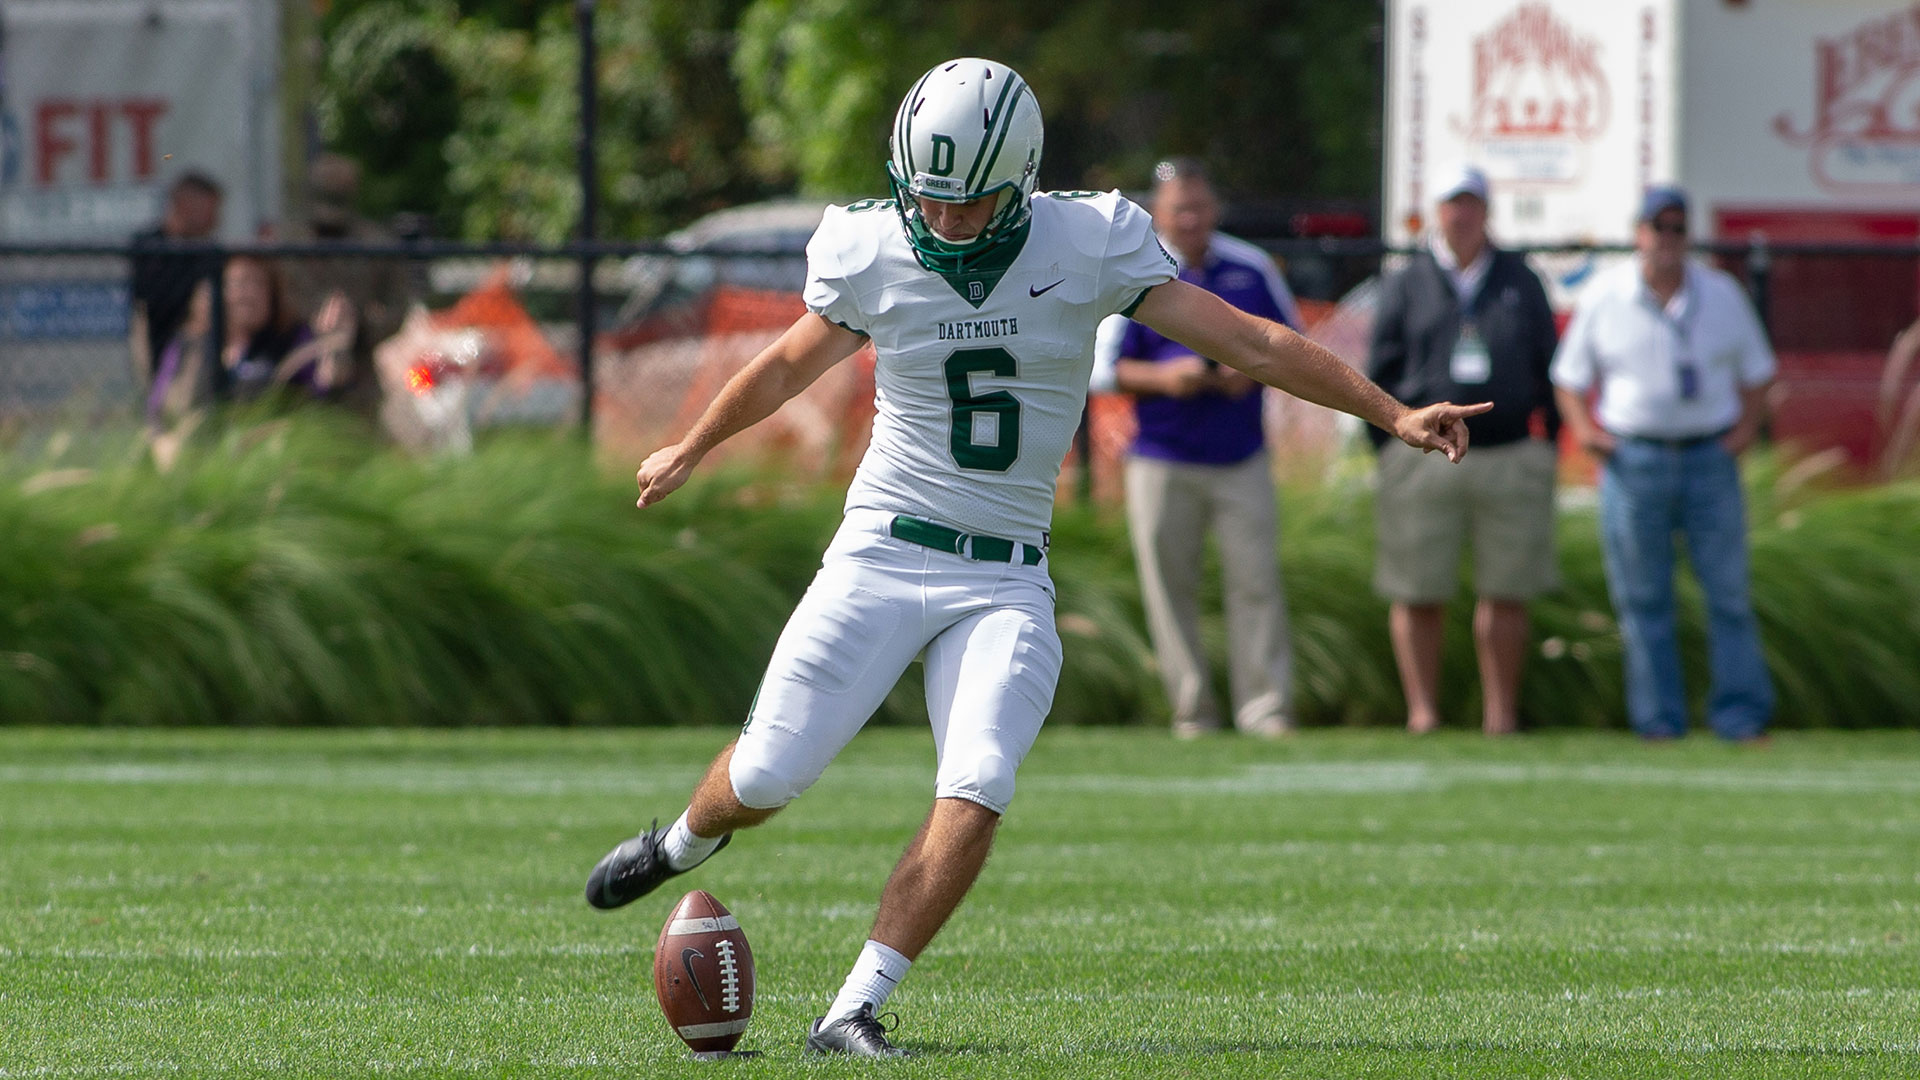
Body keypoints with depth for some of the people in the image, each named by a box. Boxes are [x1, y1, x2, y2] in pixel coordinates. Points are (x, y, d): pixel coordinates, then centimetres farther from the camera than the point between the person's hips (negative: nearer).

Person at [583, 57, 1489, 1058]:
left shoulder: (1088, 244, -8)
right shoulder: (870, 255, -5)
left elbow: (1249, 342, -3)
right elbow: (789, 366, 16)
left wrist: (1392, 414, -4)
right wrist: (690, 449, 32)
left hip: (1005, 581, 0)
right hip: (883, 552, 0)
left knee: (975, 799, -19)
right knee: (768, 775, -3)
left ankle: (852, 1012, -11)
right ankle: (683, 841, 34)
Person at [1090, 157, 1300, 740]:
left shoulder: (1252, 269, 8)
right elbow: (1101, 368, -1)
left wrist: (1254, 370, -7)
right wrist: (1162, 377, -19)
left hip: (1242, 461, 1)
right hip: (1162, 465, -1)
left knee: (1256, 581, -6)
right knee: (1170, 587, -1)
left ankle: (1266, 708, -4)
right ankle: (1192, 710, 6)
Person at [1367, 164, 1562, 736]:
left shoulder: (1521, 282, 14)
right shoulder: (1406, 285, 9)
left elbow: (1549, 367, 15)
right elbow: (1380, 370, 8)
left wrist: (1549, 441, 6)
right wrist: (1392, 448, 0)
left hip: (1510, 457, 1)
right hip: (1425, 451, -1)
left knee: (1506, 592, 1)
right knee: (1418, 593, -2)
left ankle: (1501, 710, 7)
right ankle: (1422, 707, 5)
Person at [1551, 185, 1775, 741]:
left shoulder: (1722, 294, 8)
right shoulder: (1603, 298, 4)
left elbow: (1756, 371, 16)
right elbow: (1570, 375, 10)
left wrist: (1748, 424, -1)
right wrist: (1583, 425, -8)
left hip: (1710, 459, 1)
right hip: (1633, 460, -1)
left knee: (1728, 591, -3)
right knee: (1643, 597, 0)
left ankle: (1741, 716, 0)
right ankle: (1659, 718, 5)